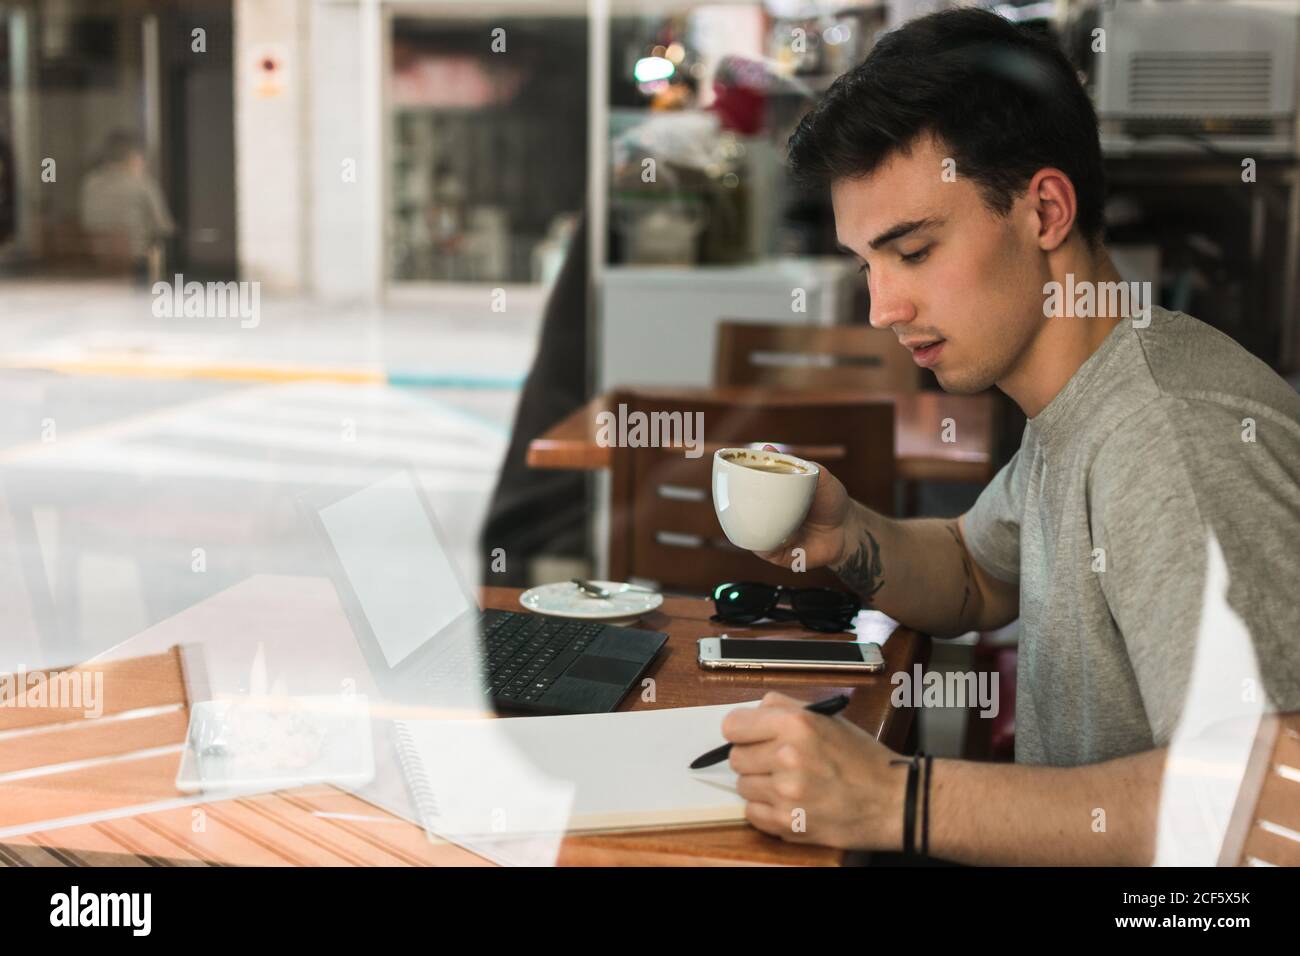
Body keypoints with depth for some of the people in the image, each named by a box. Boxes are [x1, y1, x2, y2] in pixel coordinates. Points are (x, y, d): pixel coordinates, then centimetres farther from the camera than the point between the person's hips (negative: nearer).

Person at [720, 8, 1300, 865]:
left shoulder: (1178, 436, -25)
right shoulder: (1078, 411, 5)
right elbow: (974, 577, 21)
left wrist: (895, 799, -31)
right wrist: (850, 542, -1)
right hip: (1068, 834, 8)